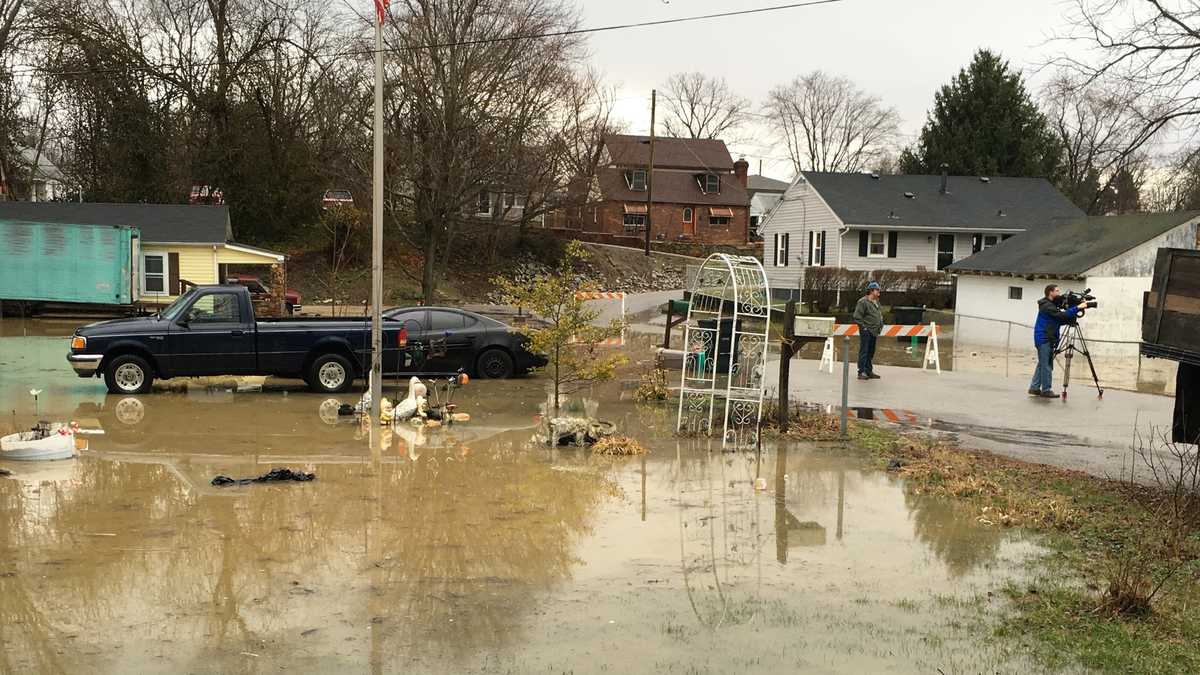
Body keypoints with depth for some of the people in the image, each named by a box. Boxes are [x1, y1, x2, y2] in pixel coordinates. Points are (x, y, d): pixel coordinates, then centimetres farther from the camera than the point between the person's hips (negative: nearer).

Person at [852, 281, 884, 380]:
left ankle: (869, 371, 22)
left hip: (874, 332, 9)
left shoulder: (876, 302, 16)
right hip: (866, 332, -9)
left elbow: (880, 315, 29)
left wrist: (880, 326, 15)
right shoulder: (863, 302, -12)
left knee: (871, 353, 14)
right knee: (864, 352, -6)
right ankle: (861, 372, -3)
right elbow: (857, 317, -15)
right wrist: (864, 327, -15)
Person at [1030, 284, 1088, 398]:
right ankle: (1046, 390, -5)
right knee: (1047, 365, -8)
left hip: (1044, 339, 10)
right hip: (1045, 339, -10)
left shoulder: (1052, 305, 18)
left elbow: (1061, 320, 13)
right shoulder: (1047, 306, -13)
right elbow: (1062, 315, -25)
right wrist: (1077, 308, -23)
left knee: (1042, 364, 12)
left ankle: (1034, 388, 15)